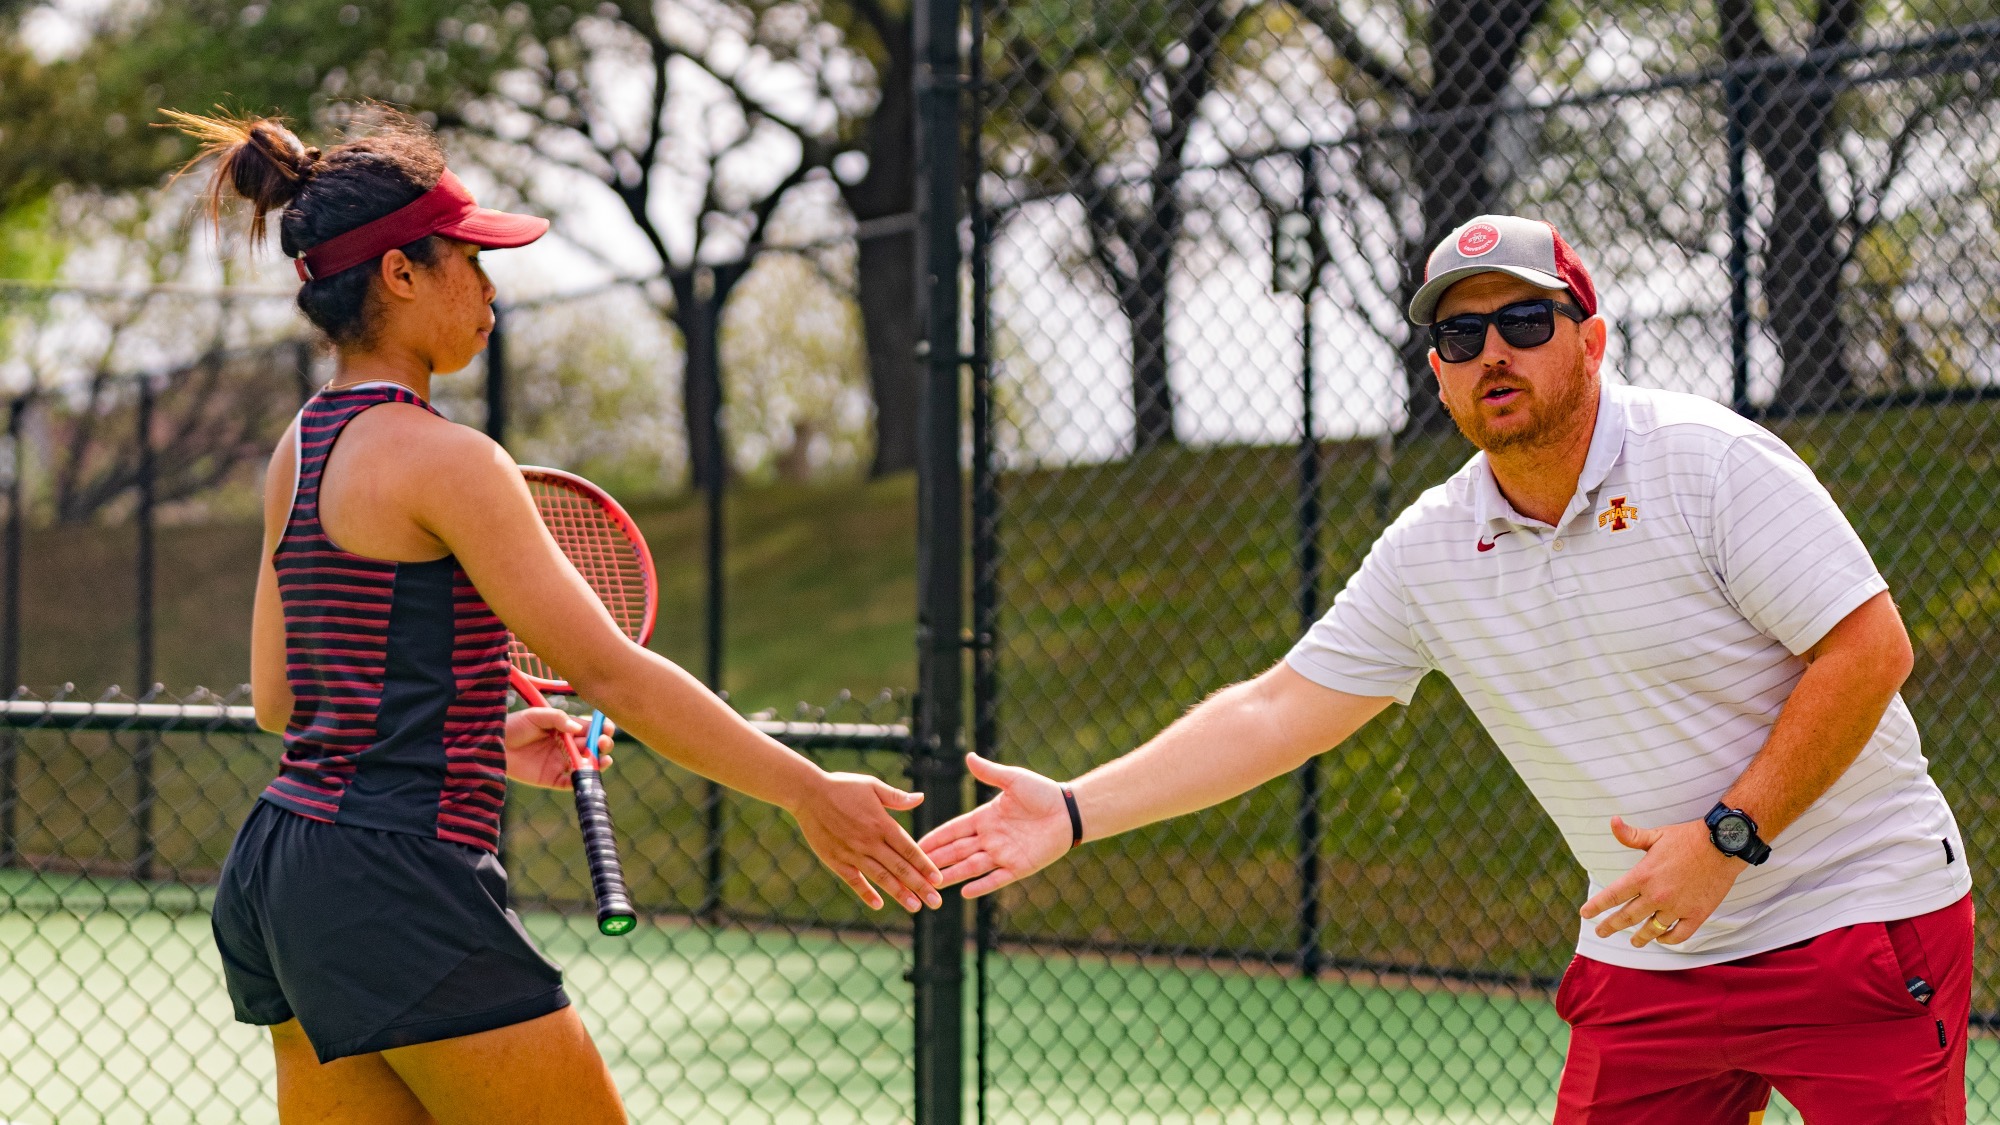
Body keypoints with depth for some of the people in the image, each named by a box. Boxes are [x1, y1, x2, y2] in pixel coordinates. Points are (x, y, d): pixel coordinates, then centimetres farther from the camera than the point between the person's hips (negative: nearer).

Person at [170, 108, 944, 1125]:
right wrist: (808, 793, -10)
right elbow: (611, 671, -15)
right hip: (403, 888, -9)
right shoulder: (438, 458, -14)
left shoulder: (301, 449, 12)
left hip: (280, 875, 9)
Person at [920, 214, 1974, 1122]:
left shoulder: (1710, 461, -13)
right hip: (1645, 962, 5)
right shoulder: (1427, 551, 3)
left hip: (1859, 921, -5)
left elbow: (1869, 649, -15)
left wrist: (1728, 836, -20)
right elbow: (1272, 712, 8)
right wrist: (1074, 812, 1)